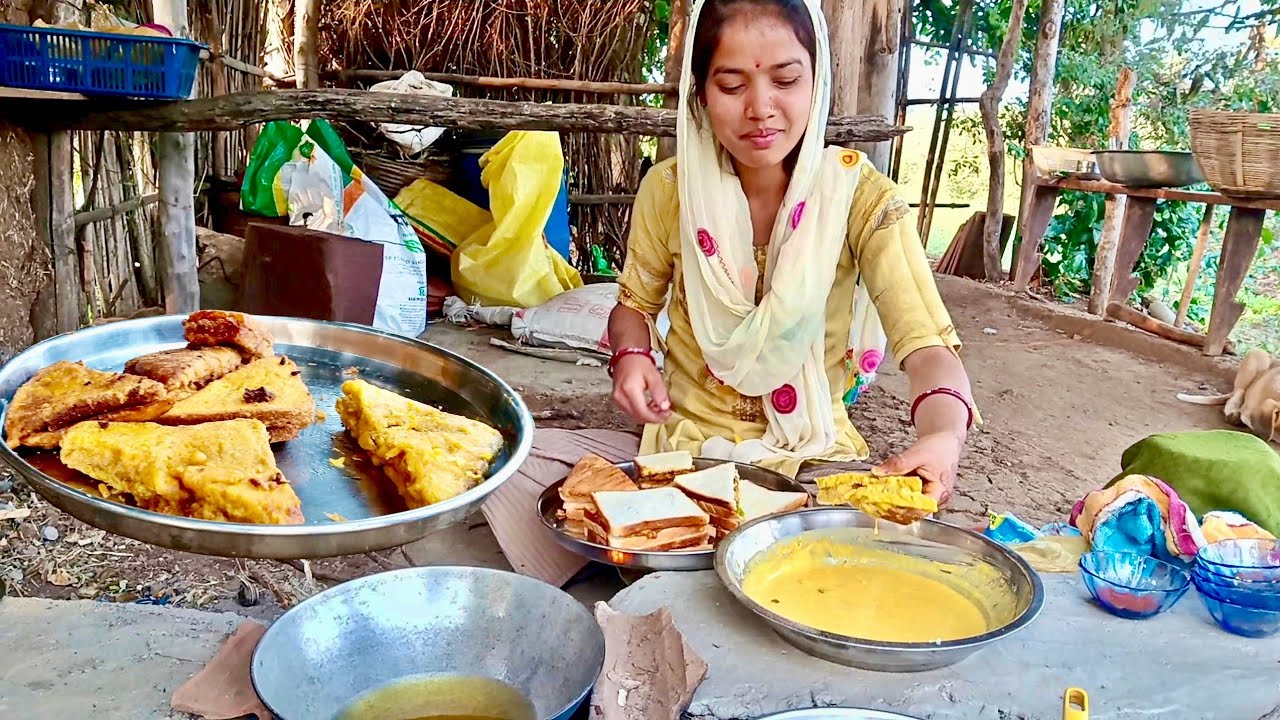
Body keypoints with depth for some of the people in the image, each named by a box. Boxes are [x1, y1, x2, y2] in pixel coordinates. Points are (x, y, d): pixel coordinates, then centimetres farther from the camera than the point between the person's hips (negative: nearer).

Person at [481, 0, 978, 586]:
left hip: (810, 459, -1)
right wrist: (631, 355, -13)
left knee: (905, 525, -32)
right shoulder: (670, 188, -6)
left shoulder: (858, 195, -12)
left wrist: (943, 437, -43)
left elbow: (928, 347, -21)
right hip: (677, 444, 1)